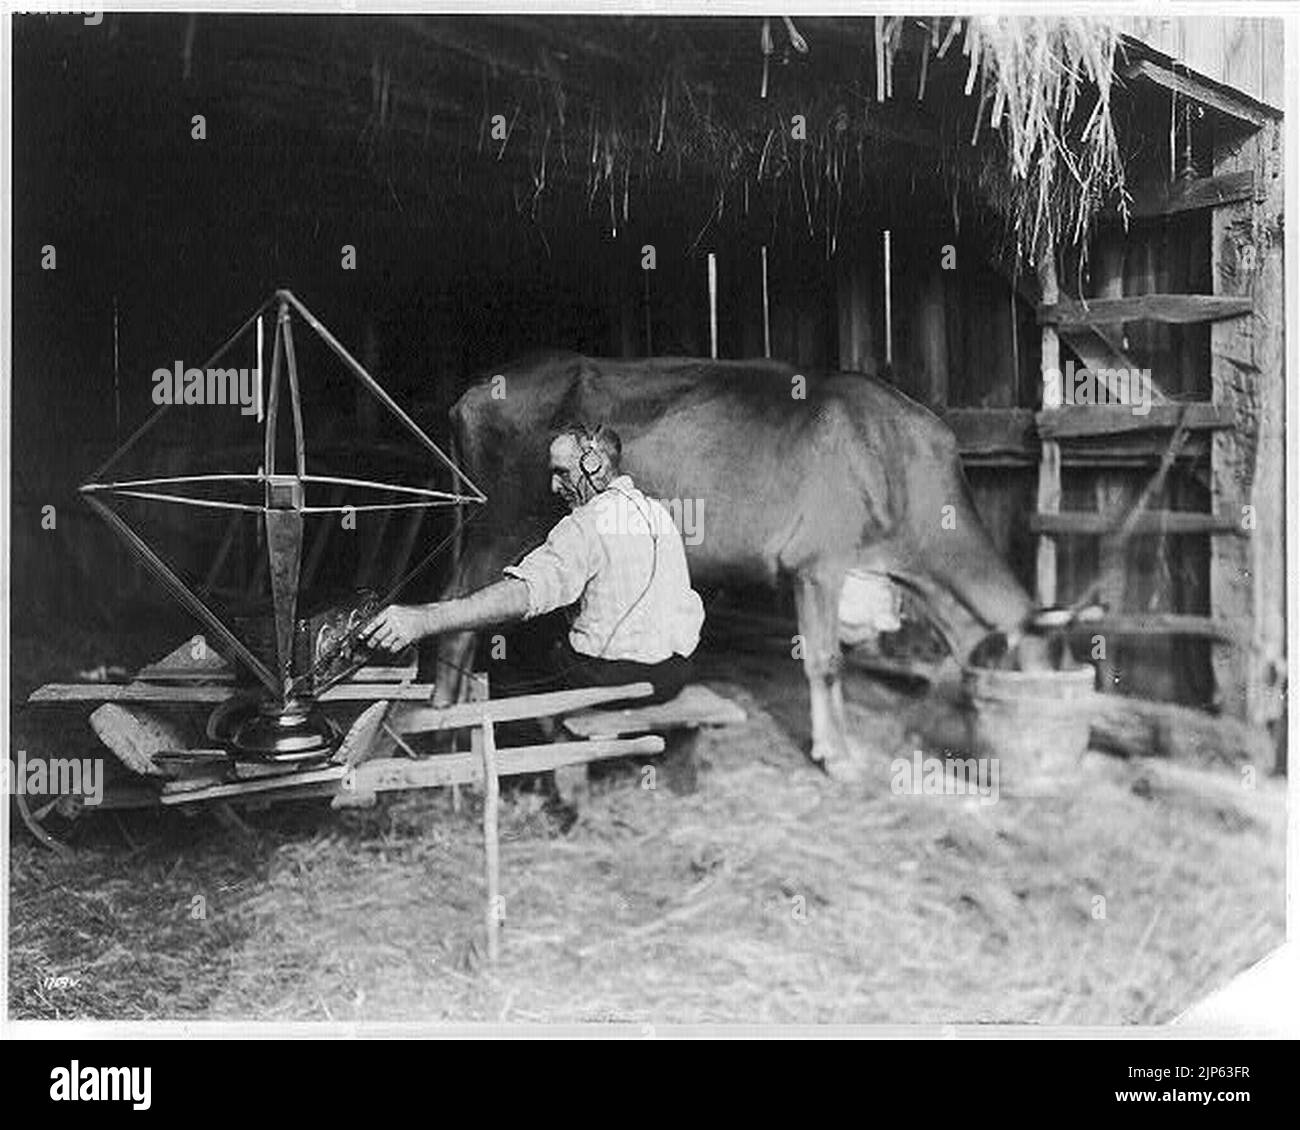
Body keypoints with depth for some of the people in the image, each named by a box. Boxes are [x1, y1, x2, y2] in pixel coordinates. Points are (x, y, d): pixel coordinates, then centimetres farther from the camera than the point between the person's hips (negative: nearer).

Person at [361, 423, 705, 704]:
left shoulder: (586, 525, -16)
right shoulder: (660, 513, 8)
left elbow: (522, 594, -31)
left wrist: (424, 619, -39)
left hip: (610, 680, -7)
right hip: (676, 674, 7)